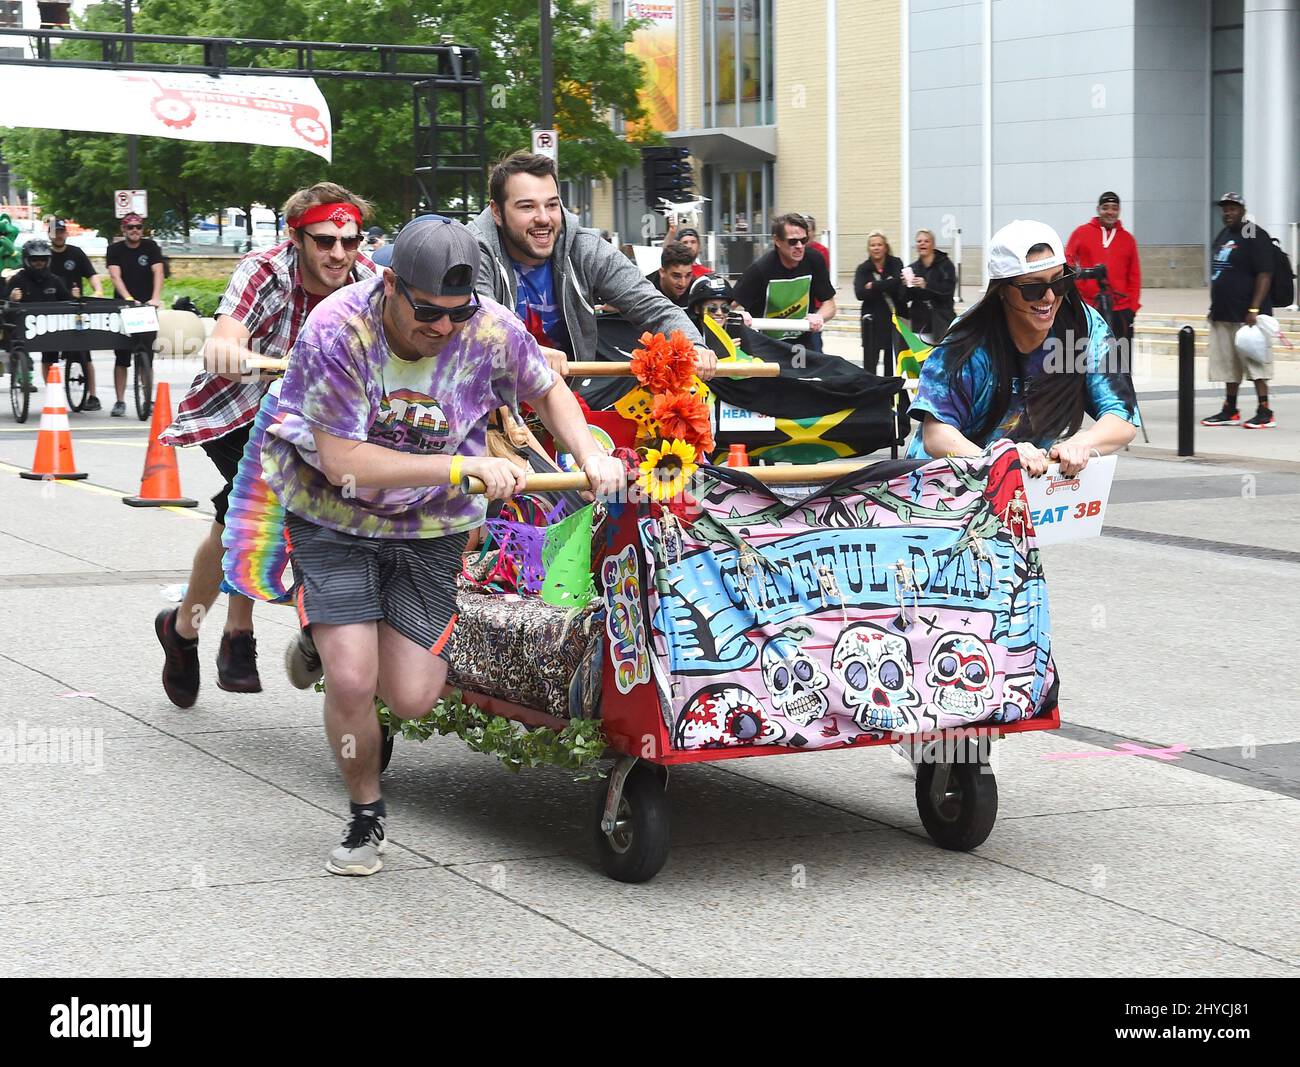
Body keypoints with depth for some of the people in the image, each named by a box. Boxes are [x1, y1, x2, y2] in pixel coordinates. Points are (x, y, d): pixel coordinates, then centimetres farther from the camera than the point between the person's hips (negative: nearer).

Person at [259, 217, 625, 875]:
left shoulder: (489, 328, -16)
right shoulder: (336, 332, -25)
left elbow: (546, 390, 6)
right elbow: (343, 462, -27)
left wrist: (590, 457, -11)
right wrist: (467, 466, -32)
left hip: (430, 529, 3)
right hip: (334, 522, -2)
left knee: (411, 699, -5)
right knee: (352, 683, -15)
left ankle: (334, 642, 31)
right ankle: (365, 815, 14)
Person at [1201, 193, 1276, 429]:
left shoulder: (1254, 236, -10)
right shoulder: (1222, 236, 16)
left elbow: (1265, 275, -15)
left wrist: (1254, 309, -22)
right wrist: (1214, 308, 20)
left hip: (1247, 315, -8)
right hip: (1222, 315, 8)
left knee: (1255, 365, -7)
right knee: (1228, 365, 12)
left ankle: (1265, 413, -5)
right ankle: (1230, 411, 19)